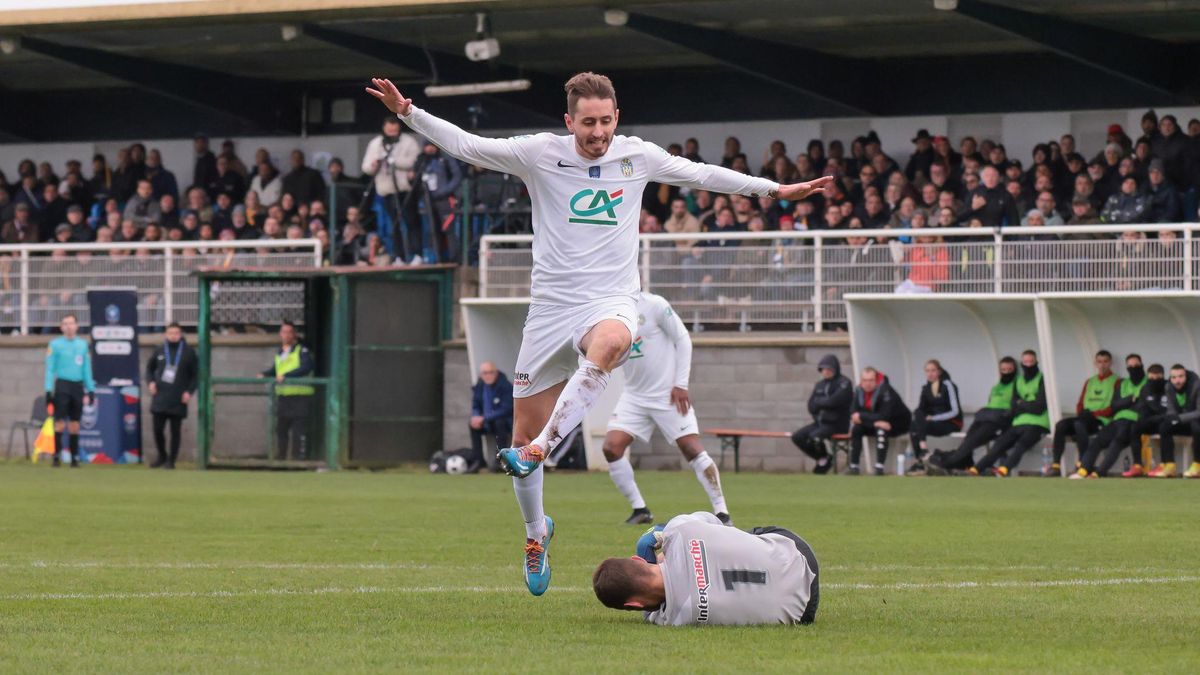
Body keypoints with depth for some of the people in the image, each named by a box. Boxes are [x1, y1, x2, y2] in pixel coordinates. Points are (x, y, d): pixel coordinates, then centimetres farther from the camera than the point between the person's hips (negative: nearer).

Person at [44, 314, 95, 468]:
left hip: (78, 386, 3)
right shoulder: (55, 344, 1)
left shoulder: (83, 344, 11)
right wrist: (49, 390, -7)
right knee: (60, 422, -8)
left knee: (75, 424, 5)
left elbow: (87, 369, 15)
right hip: (62, 385, -3)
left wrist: (91, 389, 10)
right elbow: (50, 369, 0)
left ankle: (75, 456, 10)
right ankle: (57, 455, -5)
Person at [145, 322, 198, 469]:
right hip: (160, 398, 2)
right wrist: (150, 382, 2)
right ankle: (162, 457, 20)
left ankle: (171, 460, 8)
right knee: (158, 430, 2)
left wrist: (190, 391, -8)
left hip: (178, 400, -2)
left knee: (175, 431, 1)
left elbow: (195, 374, 3)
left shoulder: (188, 353, 1)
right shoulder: (160, 351, 8)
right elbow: (149, 367, 20)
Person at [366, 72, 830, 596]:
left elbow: (702, 175, 18)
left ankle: (536, 452, -41)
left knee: (609, 343, -40)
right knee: (523, 430, 2)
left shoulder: (638, 156, 4)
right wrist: (408, 113, -13)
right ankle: (535, 531, 28)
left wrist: (776, 190, 21)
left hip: (611, 301, -1)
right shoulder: (539, 154, -2)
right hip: (551, 305, 1)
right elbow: (464, 145, 0)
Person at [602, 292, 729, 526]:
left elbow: (683, 340, -6)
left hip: (668, 394, -5)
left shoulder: (654, 305, -12)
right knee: (611, 447, -10)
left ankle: (721, 512, -3)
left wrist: (680, 385, -10)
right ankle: (640, 510, 2)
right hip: (634, 396, 5)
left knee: (692, 449, -10)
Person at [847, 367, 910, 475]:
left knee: (881, 429, -35)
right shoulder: (859, 391, -9)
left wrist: (861, 417, -27)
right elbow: (853, 414, -15)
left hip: (898, 423, -6)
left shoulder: (885, 390, -28)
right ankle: (853, 466, -14)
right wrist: (874, 421, -30)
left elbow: (884, 416, -34)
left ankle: (879, 467, -35)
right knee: (856, 428, -15)